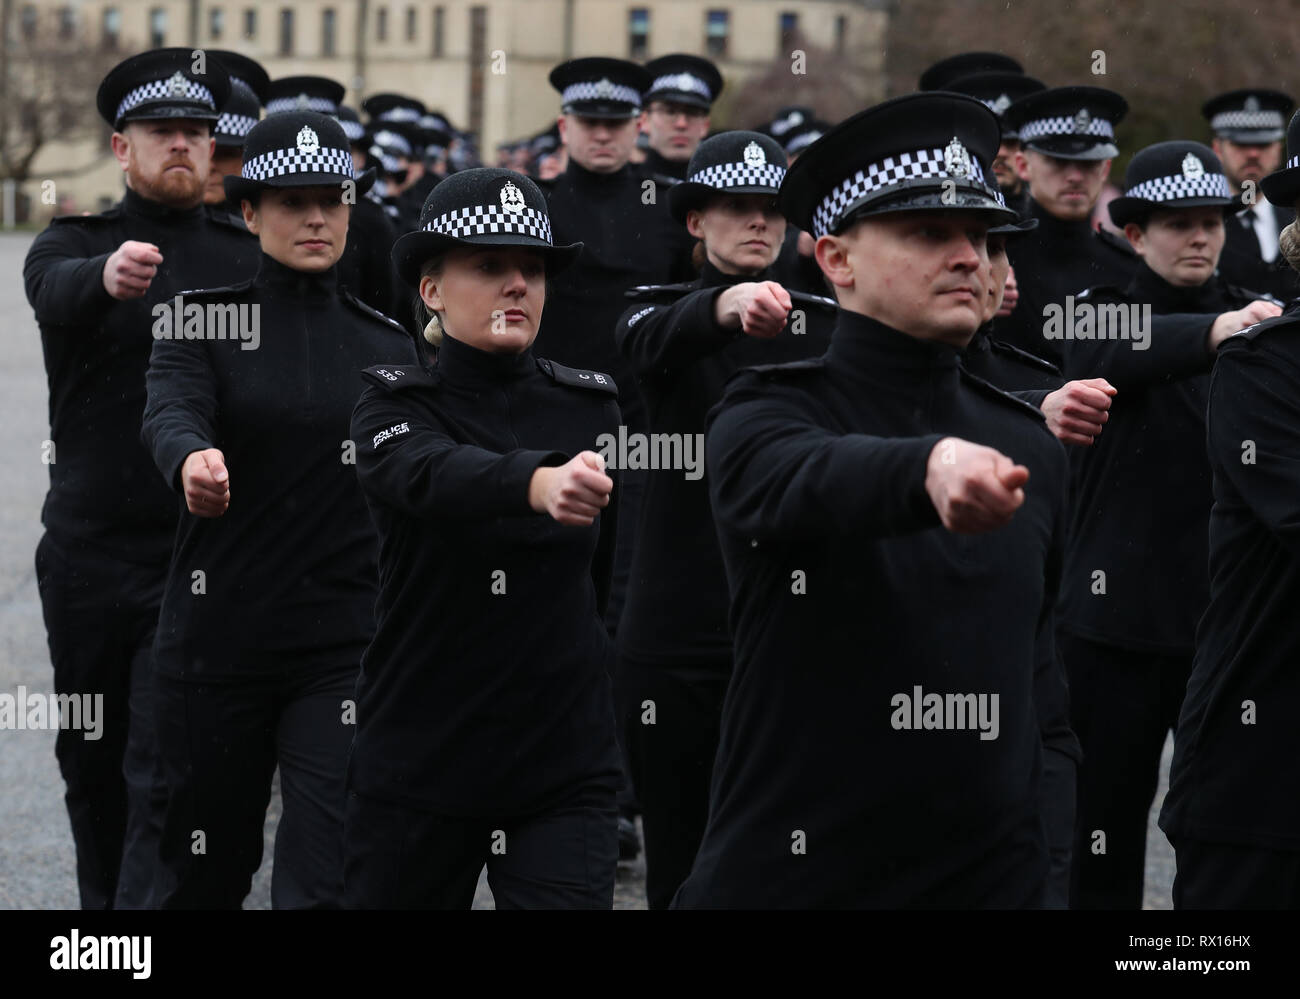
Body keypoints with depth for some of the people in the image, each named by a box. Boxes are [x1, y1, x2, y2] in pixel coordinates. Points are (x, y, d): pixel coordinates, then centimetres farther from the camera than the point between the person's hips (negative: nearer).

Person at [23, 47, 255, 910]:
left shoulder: (249, 258, 6)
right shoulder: (75, 243, 1)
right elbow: (55, 289, -24)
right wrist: (107, 278, -45)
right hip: (89, 550, 1)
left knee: (169, 774, -9)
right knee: (93, 764, 15)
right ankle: (103, 899, 35)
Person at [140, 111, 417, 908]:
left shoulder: (389, 343, 7)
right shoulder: (202, 321, 0)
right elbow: (170, 414, -20)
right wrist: (192, 461, -43)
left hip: (344, 647, 0)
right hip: (217, 636, 0)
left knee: (328, 878, -12)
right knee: (204, 871, 13)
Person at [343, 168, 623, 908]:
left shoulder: (592, 408, 4)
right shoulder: (396, 403, -5)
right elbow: (431, 475, -29)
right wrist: (540, 483, -48)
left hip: (565, 770, 1)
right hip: (416, 762, -1)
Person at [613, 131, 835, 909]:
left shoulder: (824, 323, 8)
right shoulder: (662, 310, 2)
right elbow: (656, 341, -23)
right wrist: (727, 306, -45)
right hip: (677, 633, -1)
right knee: (679, 858, 4)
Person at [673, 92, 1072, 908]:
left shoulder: (1030, 448, 10)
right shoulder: (764, 417, -5)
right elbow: (811, 482, -29)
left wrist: (1052, 855, 8)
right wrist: (931, 466, -48)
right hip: (790, 871, -4)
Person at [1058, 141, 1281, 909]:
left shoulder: (1257, 317, 7)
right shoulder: (1102, 315, -1)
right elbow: (1128, 354, -26)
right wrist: (1216, 331, -45)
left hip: (1229, 607, 2)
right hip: (1121, 610, -1)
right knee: (1107, 815, 7)